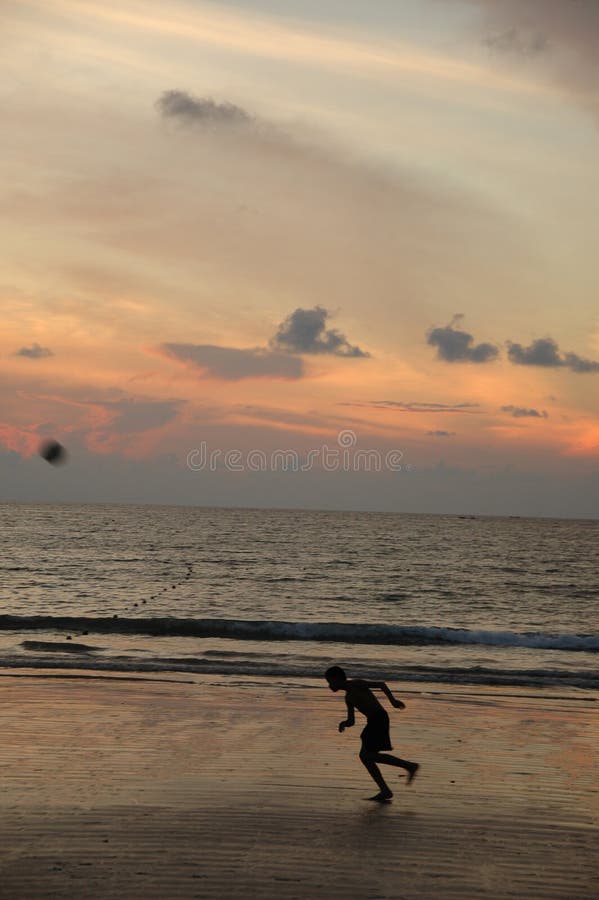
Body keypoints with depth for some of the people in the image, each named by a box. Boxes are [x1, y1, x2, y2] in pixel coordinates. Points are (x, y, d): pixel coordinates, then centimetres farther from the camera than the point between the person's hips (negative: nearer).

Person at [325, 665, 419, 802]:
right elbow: (351, 721, 22)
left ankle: (409, 766, -9)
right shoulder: (348, 698, 22)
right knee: (365, 756, 9)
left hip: (379, 718, -9)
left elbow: (381, 684, -10)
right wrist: (344, 723, 0)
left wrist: (392, 700, -20)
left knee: (368, 755, -12)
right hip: (373, 721, 9)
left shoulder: (356, 684, -4)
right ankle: (385, 791, 8)